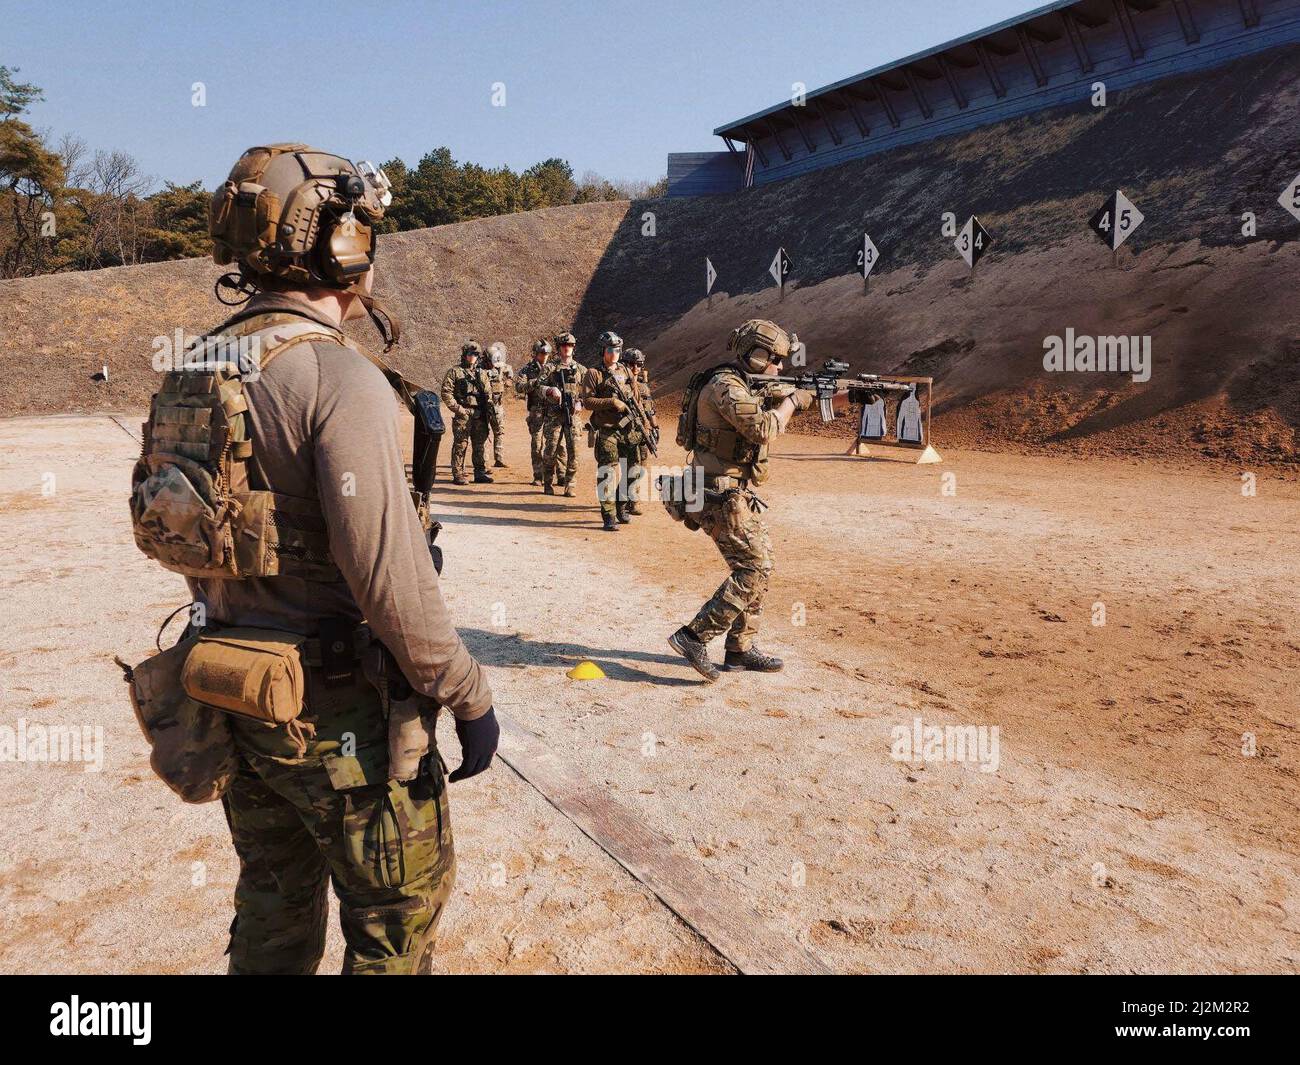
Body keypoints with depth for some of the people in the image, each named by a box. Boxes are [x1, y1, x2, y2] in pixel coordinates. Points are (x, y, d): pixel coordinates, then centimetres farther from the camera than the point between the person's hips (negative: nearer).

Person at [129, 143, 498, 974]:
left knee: (275, 903, 25)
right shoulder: (339, 374, -21)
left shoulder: (201, 367, 5)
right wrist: (468, 694, -16)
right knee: (399, 906, 13)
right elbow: (390, 572, -26)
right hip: (337, 706, -8)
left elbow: (186, 530, 12)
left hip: (235, 687, 8)